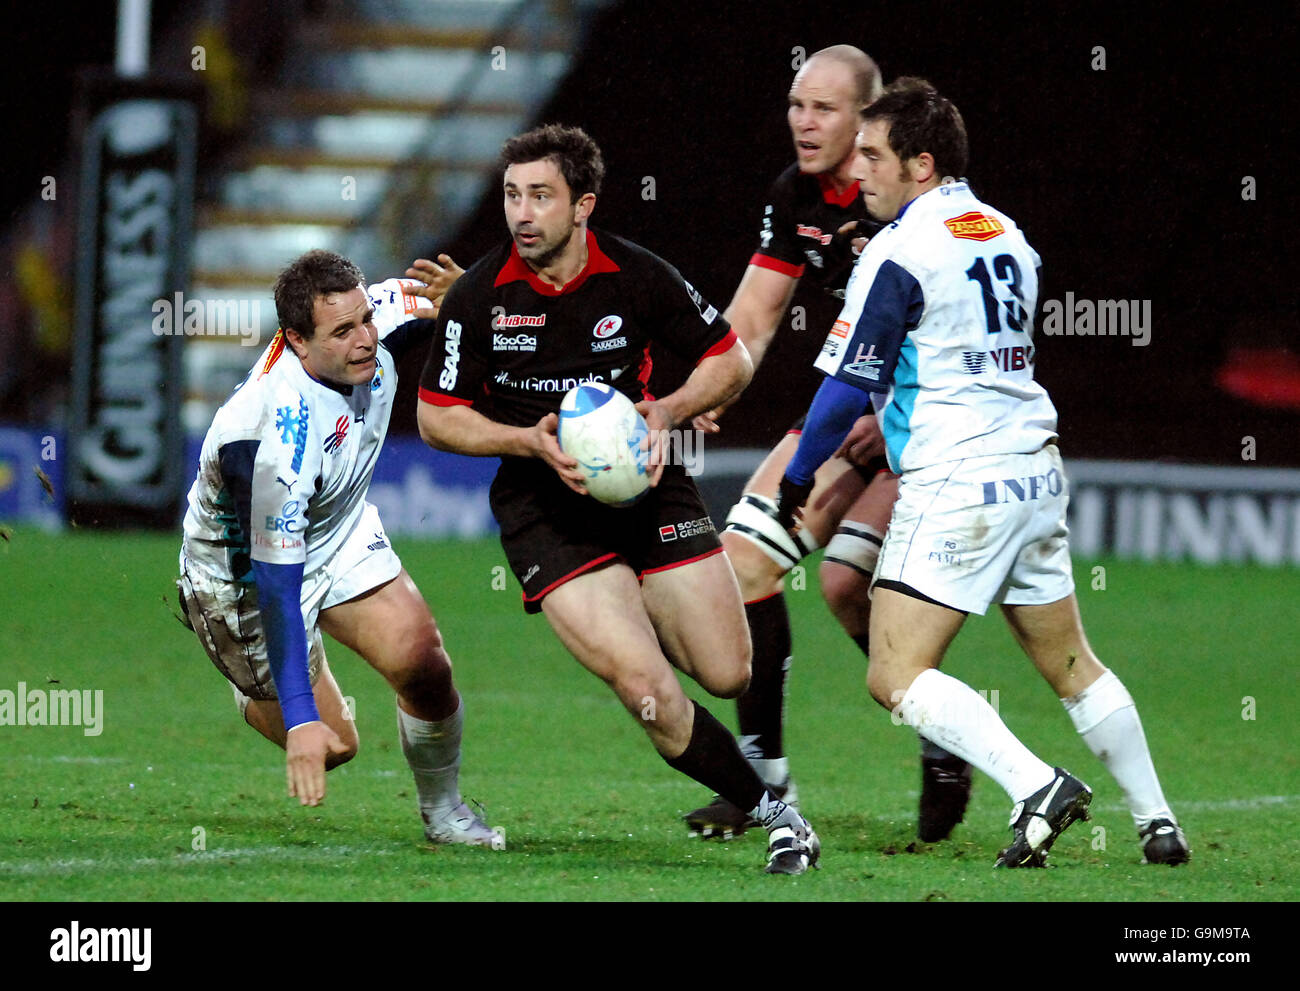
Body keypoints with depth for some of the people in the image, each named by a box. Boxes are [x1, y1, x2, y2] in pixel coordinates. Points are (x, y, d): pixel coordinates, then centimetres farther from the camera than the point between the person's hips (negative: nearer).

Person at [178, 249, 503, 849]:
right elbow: (275, 582, -39)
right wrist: (302, 721, -42)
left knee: (423, 665, -13)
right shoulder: (271, 439, -41)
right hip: (246, 569, -6)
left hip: (342, 531, 6)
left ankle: (442, 810, 12)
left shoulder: (384, 316, -22)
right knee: (331, 745, 1)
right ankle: (249, 690, 35)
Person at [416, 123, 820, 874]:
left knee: (731, 673, 1)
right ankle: (771, 812, 0)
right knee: (646, 688, -18)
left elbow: (730, 360, 3)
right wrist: (531, 440, -18)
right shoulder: (478, 297, -10)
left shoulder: (638, 277, -9)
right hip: (545, 515, -2)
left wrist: (670, 411, -16)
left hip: (645, 485, 2)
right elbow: (437, 415, -2)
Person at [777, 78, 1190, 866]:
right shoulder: (1007, 235, 12)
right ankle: (1159, 822, 20)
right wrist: (891, 426, 31)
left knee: (897, 676, -9)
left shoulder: (900, 253, -13)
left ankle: (1038, 786, -22)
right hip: (1037, 472, 8)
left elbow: (852, 386, -13)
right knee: (1071, 665, 18)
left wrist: (800, 476, 2)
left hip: (957, 487, -8)